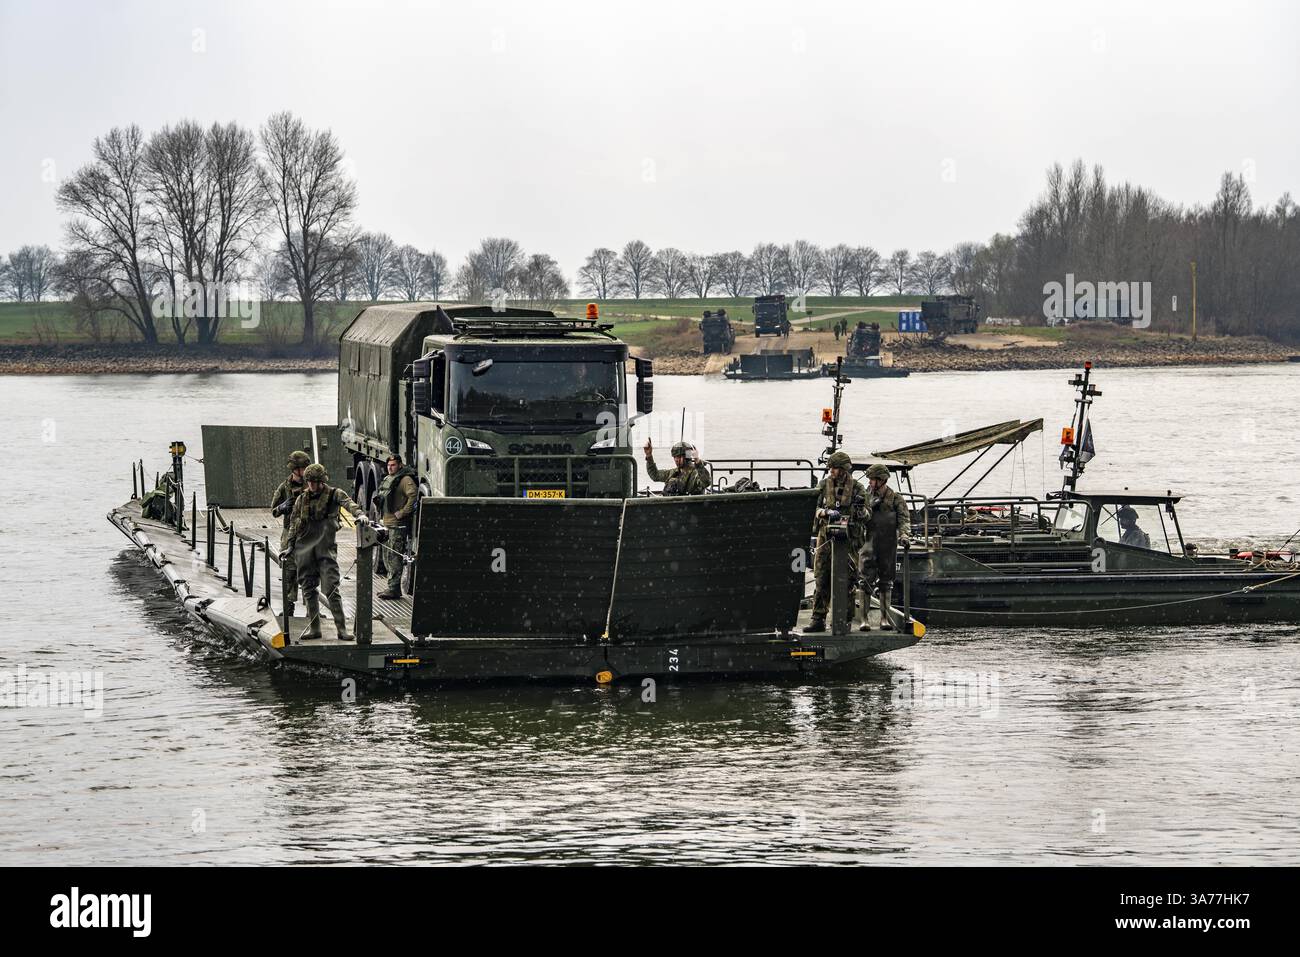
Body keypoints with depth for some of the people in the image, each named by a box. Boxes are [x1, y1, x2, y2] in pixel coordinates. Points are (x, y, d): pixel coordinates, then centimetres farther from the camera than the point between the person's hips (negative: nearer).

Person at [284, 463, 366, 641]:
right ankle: (314, 628, 13)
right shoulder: (302, 499, 13)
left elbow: (348, 502, -17)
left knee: (331, 589, -10)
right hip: (304, 549, 4)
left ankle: (341, 628, -8)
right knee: (308, 589, 6)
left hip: (326, 549, -4)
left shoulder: (334, 495, 1)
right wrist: (290, 546, 13)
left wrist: (359, 513, -37)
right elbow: (294, 523, 19)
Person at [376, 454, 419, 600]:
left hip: (398, 525, -10)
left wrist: (403, 513, -21)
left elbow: (413, 496, -25)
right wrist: (383, 518, 23)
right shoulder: (388, 479, 18)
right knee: (387, 556, 13)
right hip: (387, 523, 10)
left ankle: (394, 589, -11)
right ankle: (392, 586, 19)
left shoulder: (405, 479, -11)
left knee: (394, 556, -11)